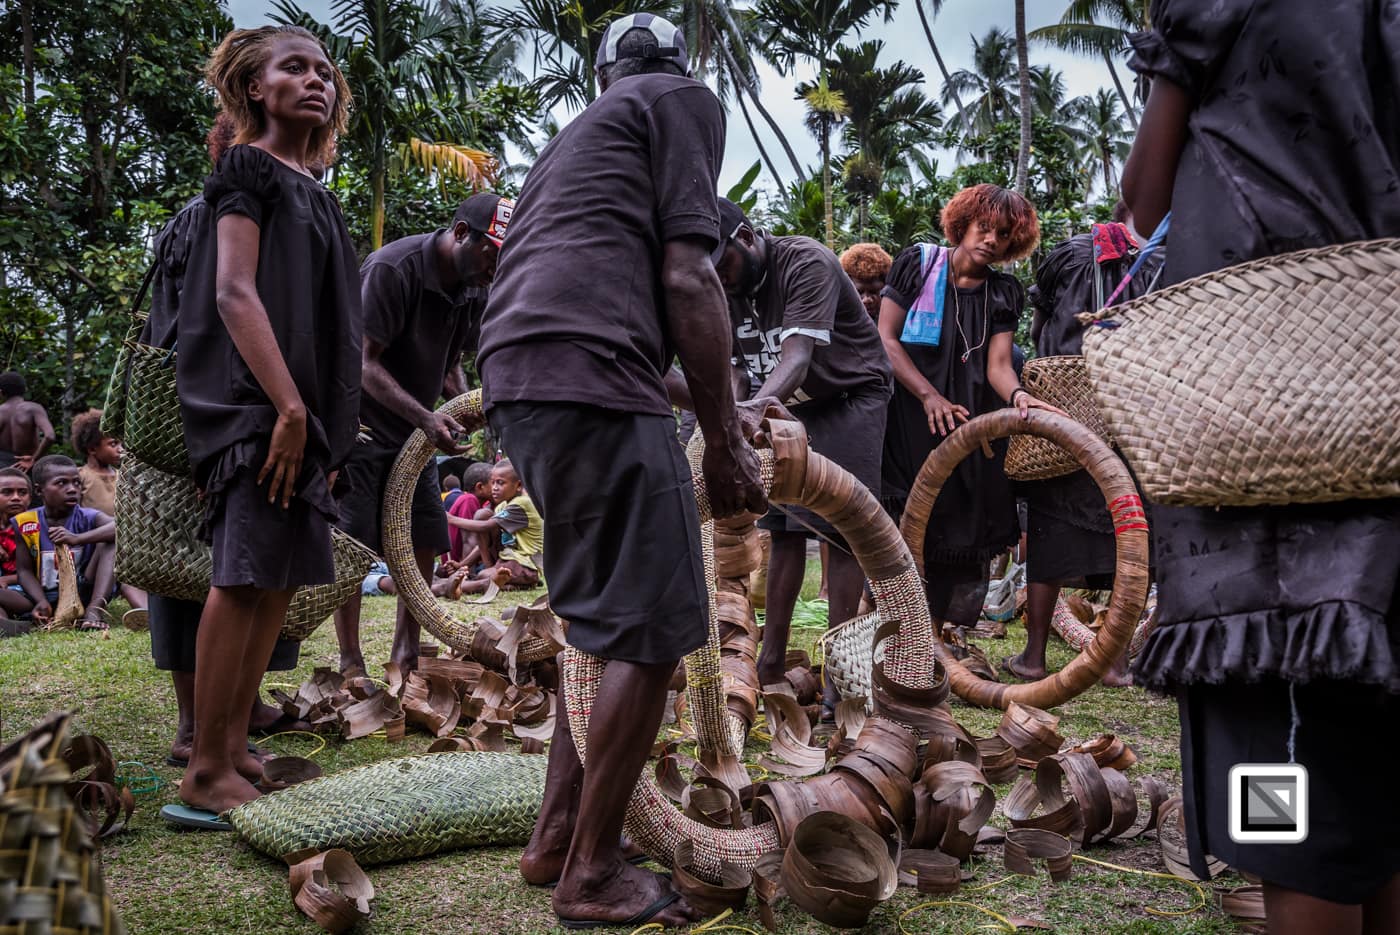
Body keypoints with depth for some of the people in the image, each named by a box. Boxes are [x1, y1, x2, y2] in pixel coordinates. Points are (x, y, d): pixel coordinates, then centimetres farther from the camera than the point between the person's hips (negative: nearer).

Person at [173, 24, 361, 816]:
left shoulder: (314, 191, 22)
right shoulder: (249, 170, -2)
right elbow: (233, 292, -13)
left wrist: (332, 423, 14)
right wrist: (287, 407, -22)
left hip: (301, 406, 9)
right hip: (256, 402, -9)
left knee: (282, 576, 7)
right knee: (247, 575, -12)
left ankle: (234, 745, 15)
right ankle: (206, 771, -7)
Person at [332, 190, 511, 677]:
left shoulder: (474, 290, 1)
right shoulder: (393, 268, -23)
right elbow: (364, 362, -24)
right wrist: (425, 417, -35)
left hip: (414, 430, 7)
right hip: (360, 422, -7)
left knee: (425, 543, 5)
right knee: (349, 546, -5)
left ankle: (406, 652, 16)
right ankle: (351, 663, 4)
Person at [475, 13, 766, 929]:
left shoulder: (582, 131, 32)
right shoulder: (686, 98, 7)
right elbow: (686, 278, -6)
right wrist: (726, 440, -3)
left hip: (518, 374, 9)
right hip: (591, 379, -9)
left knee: (603, 620, 17)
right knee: (652, 630, -4)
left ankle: (557, 838, 24)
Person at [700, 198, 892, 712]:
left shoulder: (807, 264, -28)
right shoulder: (725, 291, -7)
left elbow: (795, 360, -40)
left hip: (851, 396, -6)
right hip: (789, 405, 6)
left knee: (842, 530, -9)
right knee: (784, 528, 2)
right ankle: (772, 659, 8)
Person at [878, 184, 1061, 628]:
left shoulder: (1004, 292, 9)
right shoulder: (918, 263, 1)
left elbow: (998, 365, -3)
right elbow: (886, 339, -3)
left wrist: (1018, 395, -27)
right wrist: (930, 396, -13)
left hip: (972, 428, 3)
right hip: (909, 424, -3)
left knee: (970, 538, 1)